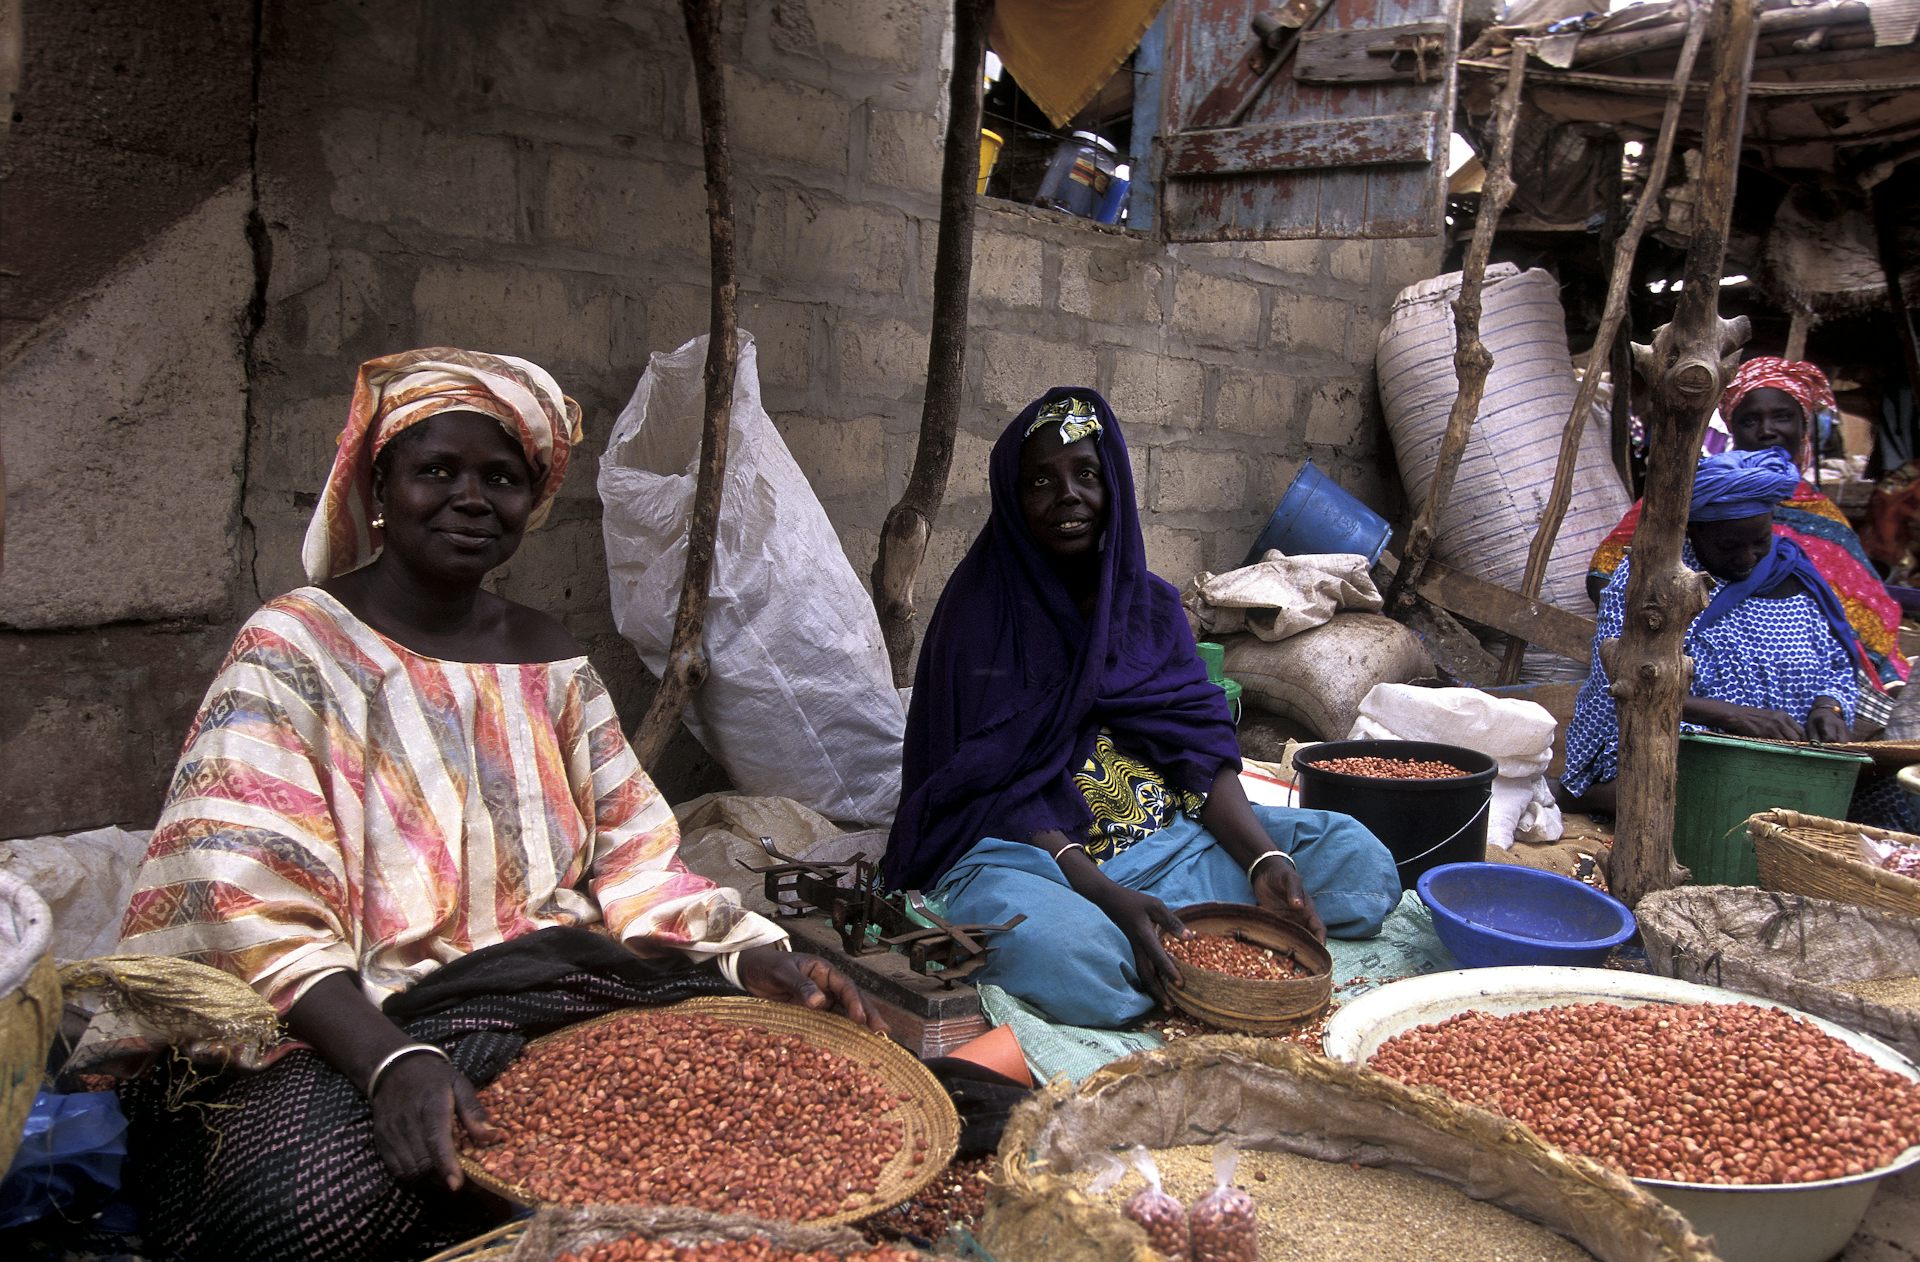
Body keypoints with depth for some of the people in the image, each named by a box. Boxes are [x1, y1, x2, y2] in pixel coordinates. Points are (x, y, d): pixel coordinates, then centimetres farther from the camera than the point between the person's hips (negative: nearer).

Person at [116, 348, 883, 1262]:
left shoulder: (551, 661, 11)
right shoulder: (292, 650, -4)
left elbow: (630, 856, 7)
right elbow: (253, 912, -14)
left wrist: (751, 954, -12)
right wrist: (394, 1062, -30)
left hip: (558, 995, 5)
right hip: (355, 1031, -4)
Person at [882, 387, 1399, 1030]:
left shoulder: (1152, 603, 10)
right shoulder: (981, 609, -6)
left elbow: (1201, 748, 3)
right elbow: (990, 786, -14)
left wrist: (1264, 861, -16)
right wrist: (1107, 896, -26)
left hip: (1163, 838, 6)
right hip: (1027, 850, -5)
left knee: (1361, 860, -7)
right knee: (1078, 961, -39)